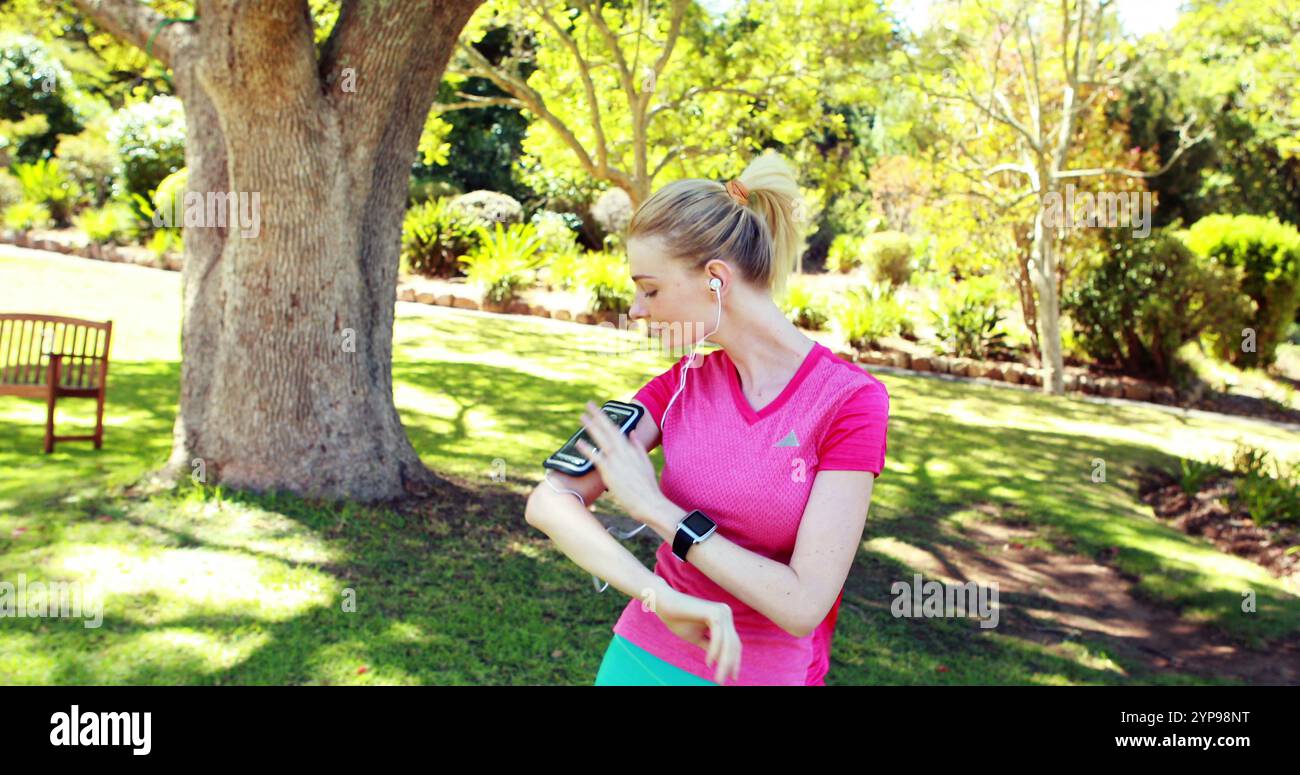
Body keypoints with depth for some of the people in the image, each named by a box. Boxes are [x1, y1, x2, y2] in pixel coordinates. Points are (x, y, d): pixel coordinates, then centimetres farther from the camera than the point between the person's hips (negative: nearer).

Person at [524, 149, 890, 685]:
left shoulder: (849, 400, -16)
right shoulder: (680, 386, -4)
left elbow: (803, 605, -21)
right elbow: (548, 502, -14)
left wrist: (653, 506, -18)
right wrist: (660, 595, -29)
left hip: (772, 669, -3)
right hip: (643, 655, 4)